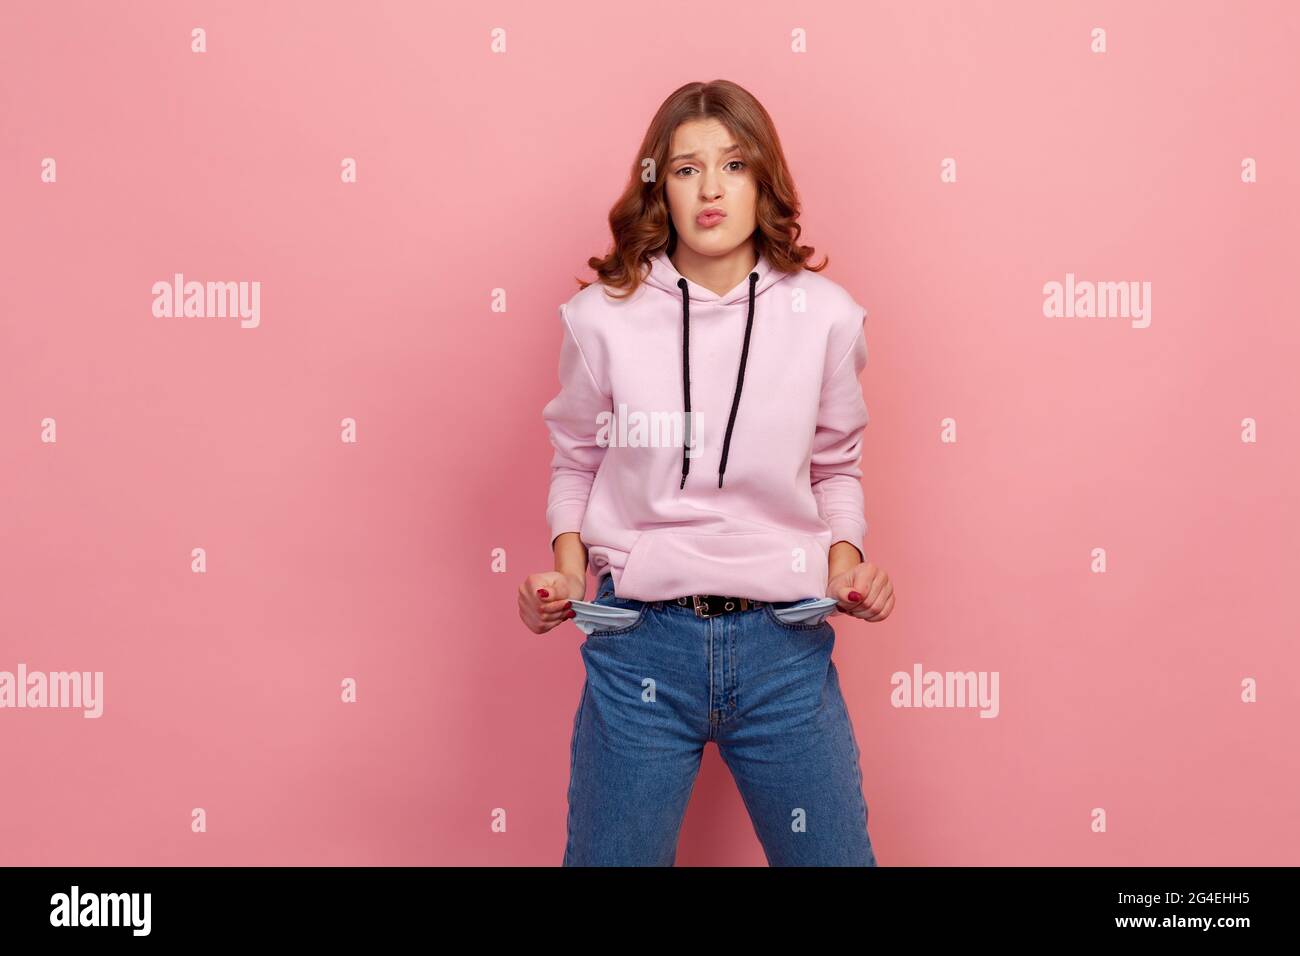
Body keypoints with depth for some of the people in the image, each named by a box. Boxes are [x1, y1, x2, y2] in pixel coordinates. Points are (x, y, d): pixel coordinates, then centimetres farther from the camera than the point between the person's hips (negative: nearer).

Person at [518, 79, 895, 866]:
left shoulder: (824, 315, -2)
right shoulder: (604, 315, -4)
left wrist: (846, 553, -5)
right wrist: (568, 559, -6)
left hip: (785, 645, 1)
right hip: (641, 644, 0)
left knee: (834, 856, 13)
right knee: (610, 856, 13)